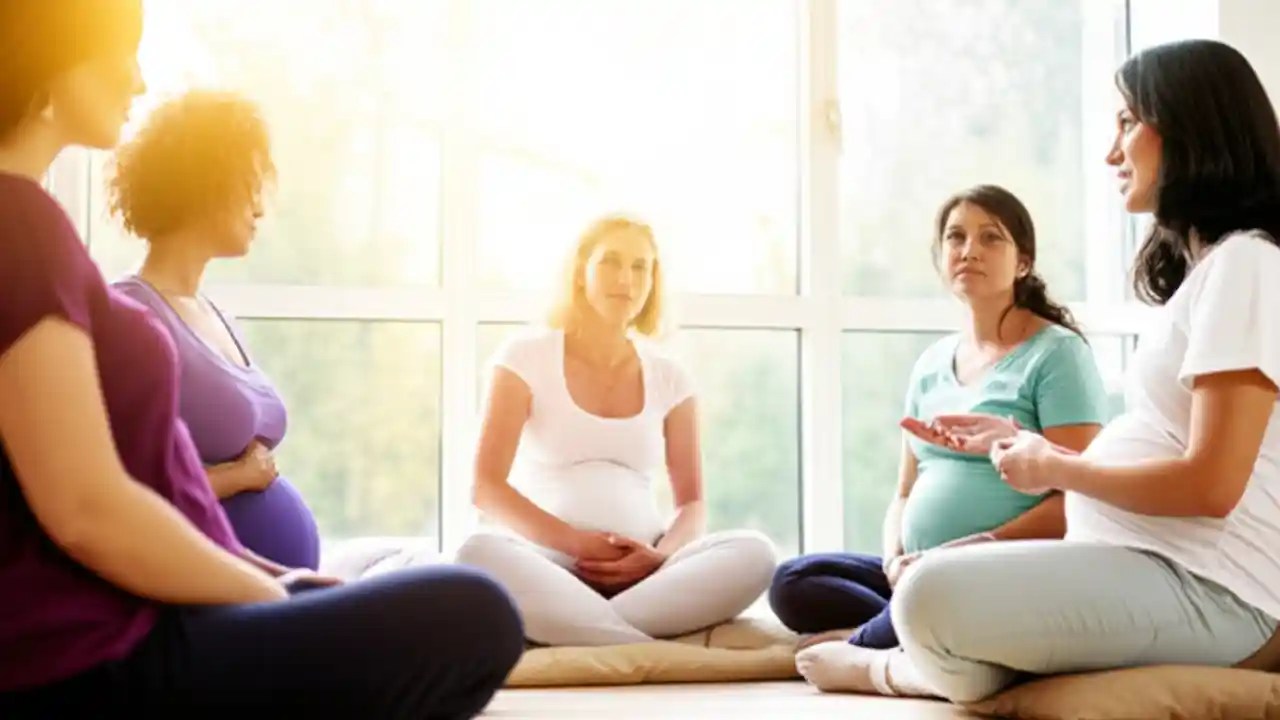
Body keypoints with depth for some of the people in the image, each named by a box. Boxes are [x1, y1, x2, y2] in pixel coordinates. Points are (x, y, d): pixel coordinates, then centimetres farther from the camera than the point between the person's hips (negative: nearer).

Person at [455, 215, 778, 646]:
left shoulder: (668, 377, 13)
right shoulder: (526, 357, 4)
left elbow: (692, 502, 12)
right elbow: (487, 488, -4)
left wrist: (660, 555, -12)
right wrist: (576, 543, -17)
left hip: (639, 568, 3)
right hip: (551, 561, -3)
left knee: (753, 553, -28)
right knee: (480, 553, -38)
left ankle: (566, 632, -35)